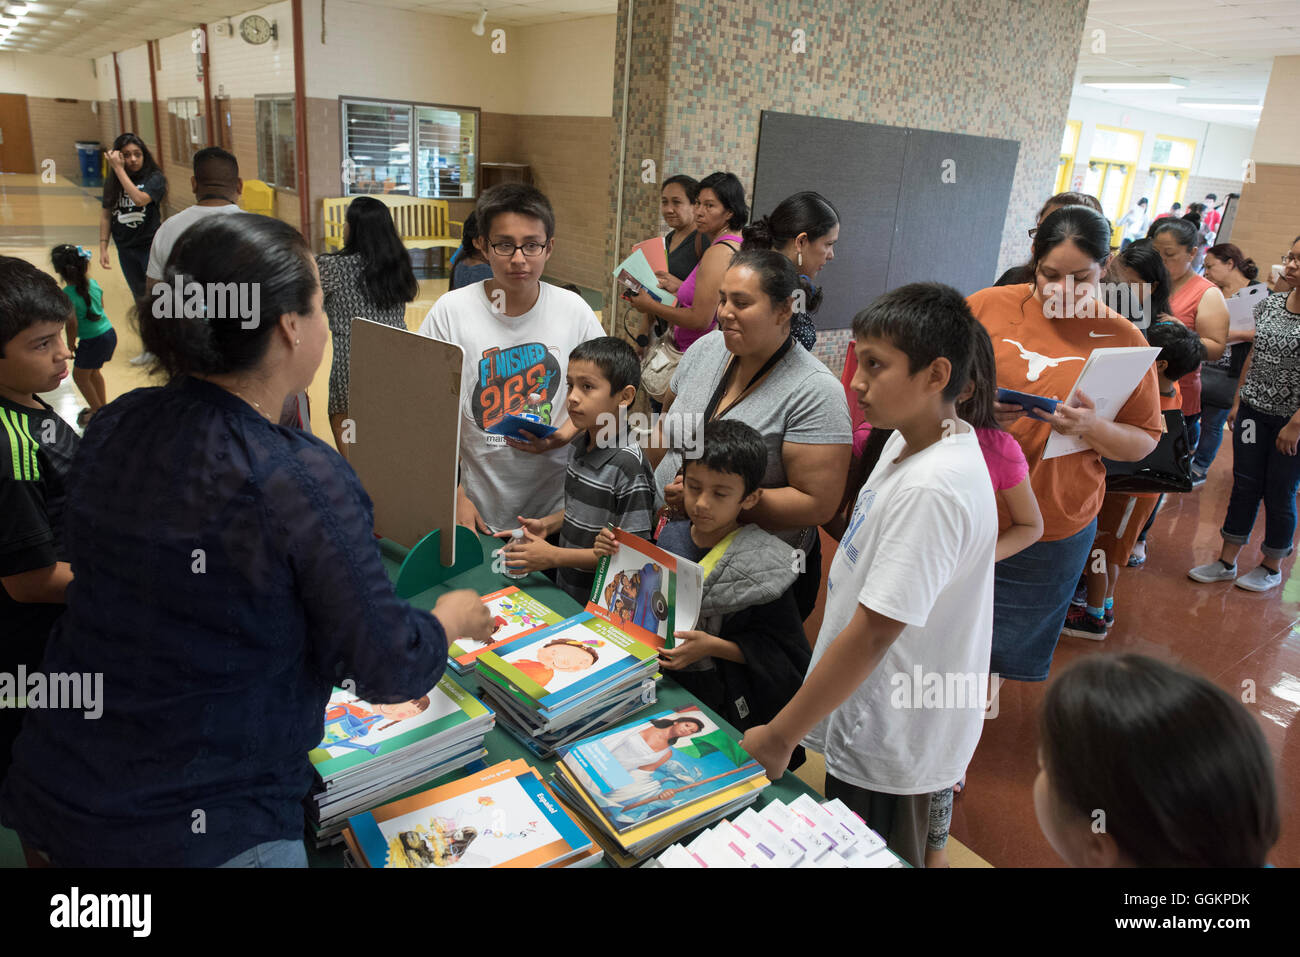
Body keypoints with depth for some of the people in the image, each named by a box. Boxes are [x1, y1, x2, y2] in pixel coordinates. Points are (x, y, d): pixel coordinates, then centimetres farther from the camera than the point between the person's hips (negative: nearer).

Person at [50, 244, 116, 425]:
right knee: (93, 372, 28)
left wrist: (71, 345, -6)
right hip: (110, 334, 7)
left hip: (92, 341, -7)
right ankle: (103, 406, 37)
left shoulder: (66, 295, -21)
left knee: (80, 376, 15)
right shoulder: (93, 283, -2)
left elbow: (72, 323, -20)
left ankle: (98, 412, 23)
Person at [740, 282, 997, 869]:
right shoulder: (907, 442, 1)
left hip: (888, 750, -9)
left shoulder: (934, 488, -30)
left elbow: (873, 632, -28)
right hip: (869, 722, 9)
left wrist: (779, 736, -21)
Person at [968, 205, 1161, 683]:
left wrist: (1093, 428, -18)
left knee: (1015, 663, 12)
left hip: (1052, 533, 0)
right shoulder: (986, 306, -2)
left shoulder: (1123, 339, -1)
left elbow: (1144, 441, 3)